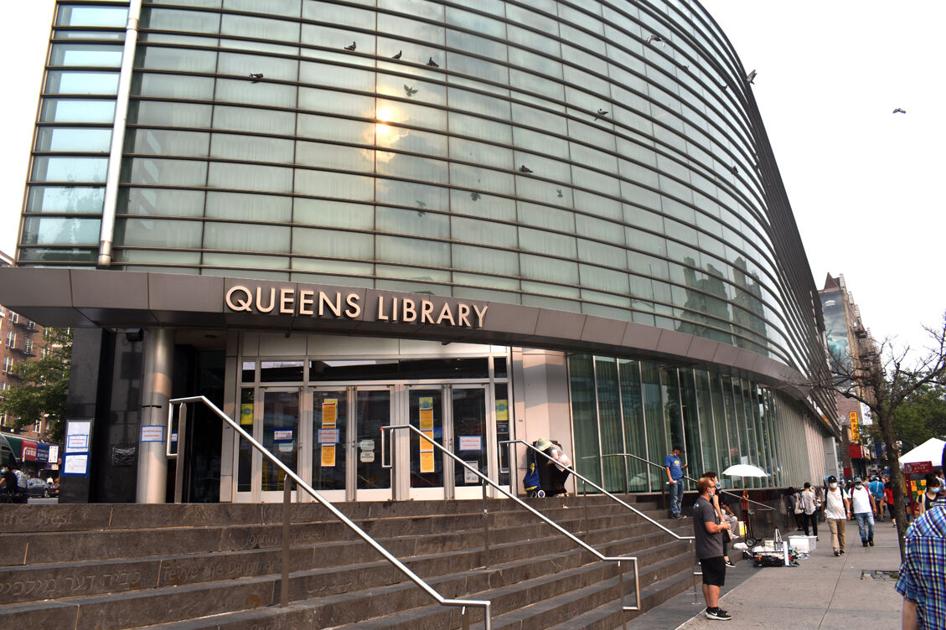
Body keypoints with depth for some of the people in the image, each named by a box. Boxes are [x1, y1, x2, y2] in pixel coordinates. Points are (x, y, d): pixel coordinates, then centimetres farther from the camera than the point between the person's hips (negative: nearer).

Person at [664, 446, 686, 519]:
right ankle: (674, 513, -7)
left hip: (680, 480, 8)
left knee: (680, 498, 10)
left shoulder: (678, 458, 20)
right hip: (674, 480, -8)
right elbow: (667, 468, -11)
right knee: (674, 498, -8)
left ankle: (678, 512, 16)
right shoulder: (668, 458, -3)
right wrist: (670, 479, -20)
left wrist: (684, 466, 4)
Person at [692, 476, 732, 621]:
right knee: (716, 580, -5)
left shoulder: (697, 504, 14)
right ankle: (714, 610, -3)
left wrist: (719, 525, 15)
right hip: (712, 550, -10)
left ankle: (710, 608, 18)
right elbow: (711, 528, -25)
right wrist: (723, 526, -7)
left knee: (707, 580, 12)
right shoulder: (706, 505, -19)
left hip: (703, 550, 10)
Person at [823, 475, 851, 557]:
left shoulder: (841, 490, 3)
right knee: (834, 532, -13)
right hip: (831, 516, -2)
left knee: (841, 533, 10)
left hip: (842, 515, 2)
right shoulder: (826, 492, 0)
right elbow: (824, 503, 9)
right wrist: (825, 512, 6)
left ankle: (841, 549, 23)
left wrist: (848, 512, -2)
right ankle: (836, 549, -21)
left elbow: (846, 501, 4)